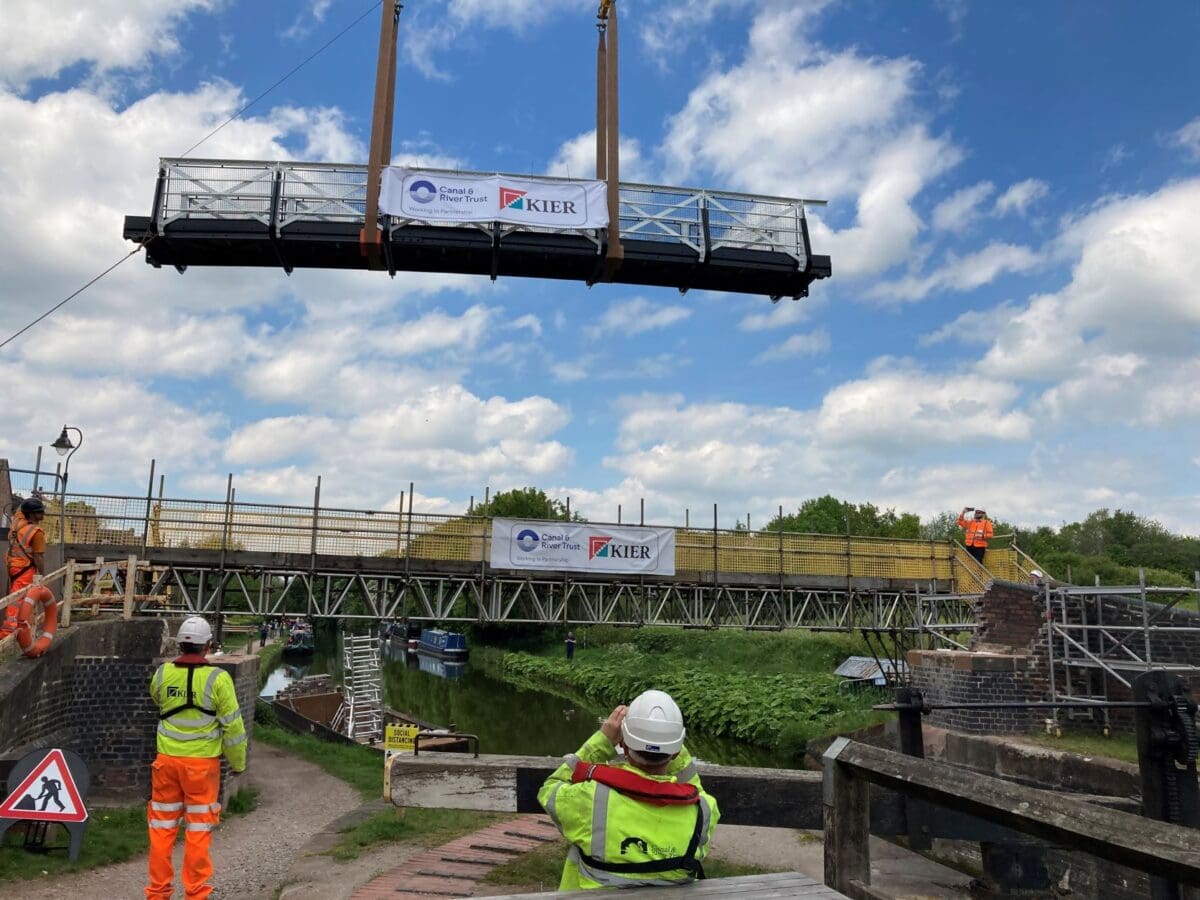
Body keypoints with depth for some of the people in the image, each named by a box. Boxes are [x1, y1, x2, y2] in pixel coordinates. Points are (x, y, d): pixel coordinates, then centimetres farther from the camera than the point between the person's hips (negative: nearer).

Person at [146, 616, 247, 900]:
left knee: (162, 826, 14)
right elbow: (232, 725, -9)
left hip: (168, 759, 3)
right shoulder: (217, 678, -13)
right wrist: (238, 763, 4)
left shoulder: (162, 673, -2)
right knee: (198, 829, 7)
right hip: (202, 762, -3)